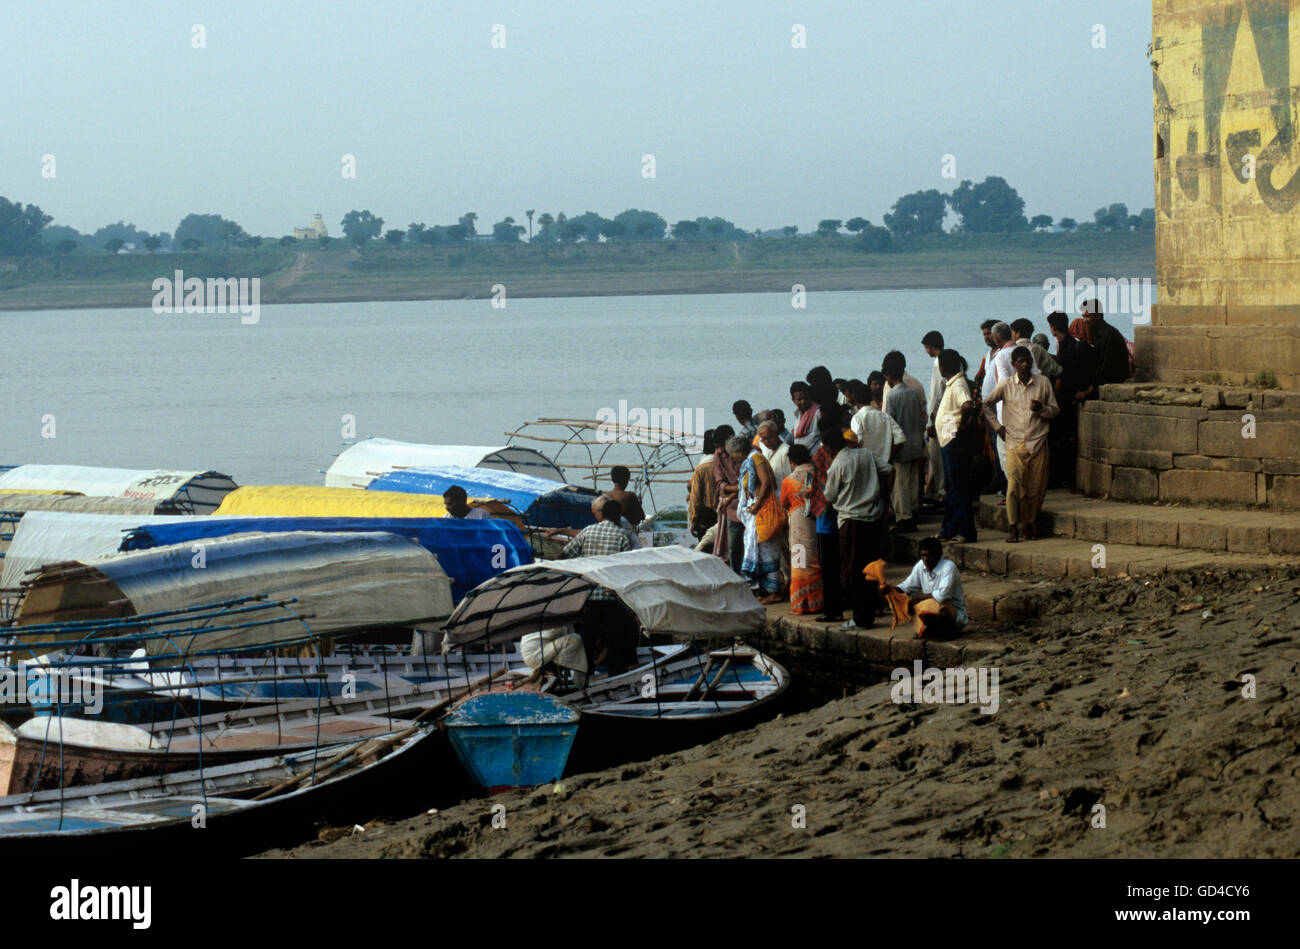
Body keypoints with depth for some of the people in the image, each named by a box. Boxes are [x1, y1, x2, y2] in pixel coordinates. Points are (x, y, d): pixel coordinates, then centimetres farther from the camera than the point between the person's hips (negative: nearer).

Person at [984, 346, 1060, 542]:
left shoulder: (1043, 383, 6)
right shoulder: (1006, 385, 4)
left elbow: (1054, 410, 11)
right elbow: (987, 405, 16)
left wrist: (1041, 408, -9)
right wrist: (997, 426, 7)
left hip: (1038, 442, 1)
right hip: (1015, 443, -1)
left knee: (1037, 485, 1)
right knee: (1014, 484, -11)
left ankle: (1030, 523, 16)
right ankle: (1013, 527, -5)